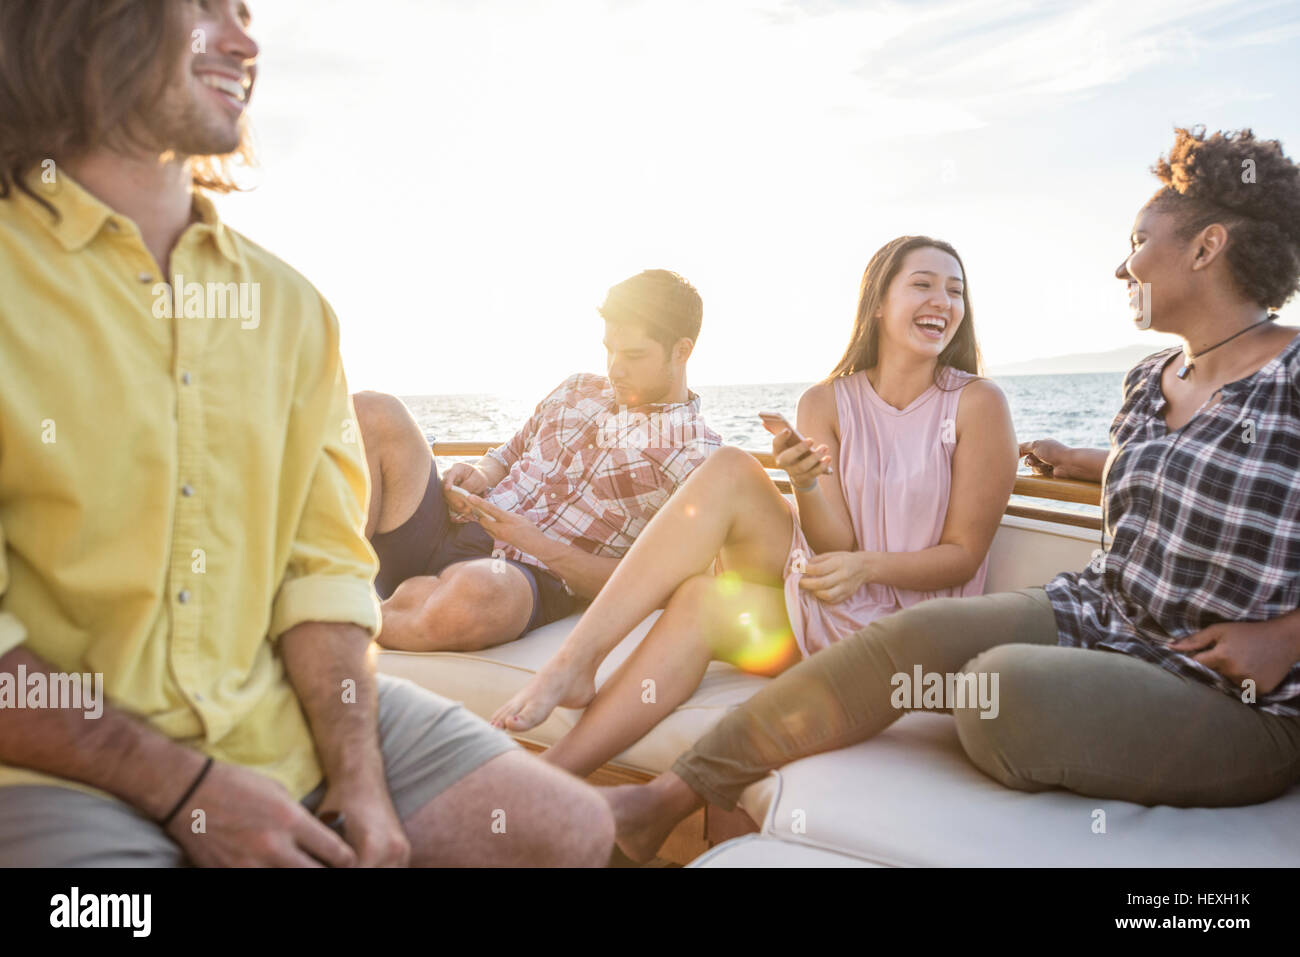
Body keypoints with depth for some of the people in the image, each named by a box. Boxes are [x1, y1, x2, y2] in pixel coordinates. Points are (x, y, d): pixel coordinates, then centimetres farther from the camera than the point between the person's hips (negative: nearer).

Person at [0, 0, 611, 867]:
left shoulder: (288, 302, 7)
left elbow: (323, 563, 3)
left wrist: (359, 781, -7)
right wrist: (185, 788, -16)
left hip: (289, 717, 4)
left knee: (574, 830, -2)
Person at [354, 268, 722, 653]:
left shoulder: (698, 458, -2)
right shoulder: (578, 389, 18)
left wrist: (537, 544, -15)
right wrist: (478, 475, 2)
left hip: (528, 578, -6)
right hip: (452, 529, 6)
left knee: (470, 596, -44)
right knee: (372, 412, -15)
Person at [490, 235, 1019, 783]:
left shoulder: (977, 403, -4)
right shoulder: (826, 403, 3)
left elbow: (964, 554, -6)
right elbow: (836, 543, -4)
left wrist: (866, 565, -24)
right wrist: (806, 485, -26)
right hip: (827, 599, 3)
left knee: (703, 604, -28)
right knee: (728, 472, -23)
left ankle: (554, 775, -23)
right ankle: (576, 661, -28)